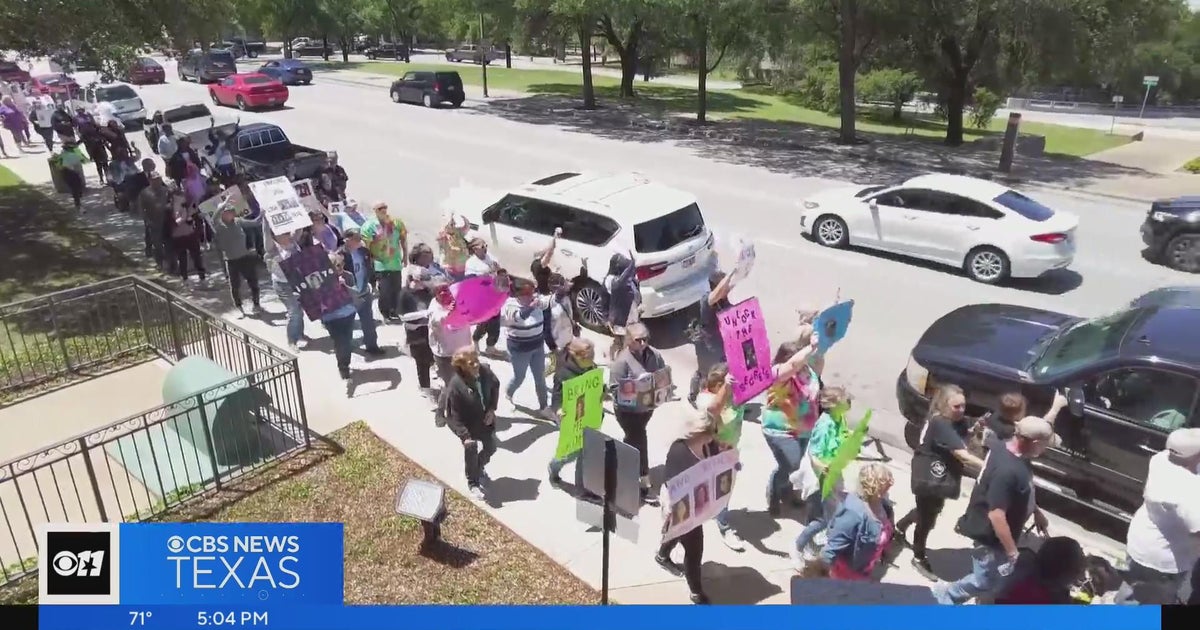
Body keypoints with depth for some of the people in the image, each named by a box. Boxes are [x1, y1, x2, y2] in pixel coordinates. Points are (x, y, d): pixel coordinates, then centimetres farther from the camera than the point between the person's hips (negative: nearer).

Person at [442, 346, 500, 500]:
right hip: (469, 427, -5)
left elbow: (495, 386, 2)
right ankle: (473, 483, 46)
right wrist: (464, 436, -29)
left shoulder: (485, 371, -20)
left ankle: (480, 468, 59)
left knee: (490, 449, 26)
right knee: (471, 456, 18)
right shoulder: (455, 386, -33)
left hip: (487, 421, 5)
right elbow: (453, 416, -24)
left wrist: (492, 409, -7)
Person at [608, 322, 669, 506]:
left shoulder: (654, 355, -6)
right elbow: (614, 387, -22)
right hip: (628, 410, -6)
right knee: (639, 443, -2)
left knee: (633, 440, 26)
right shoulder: (621, 360, -22)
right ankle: (645, 486, 8)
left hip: (648, 407, 6)